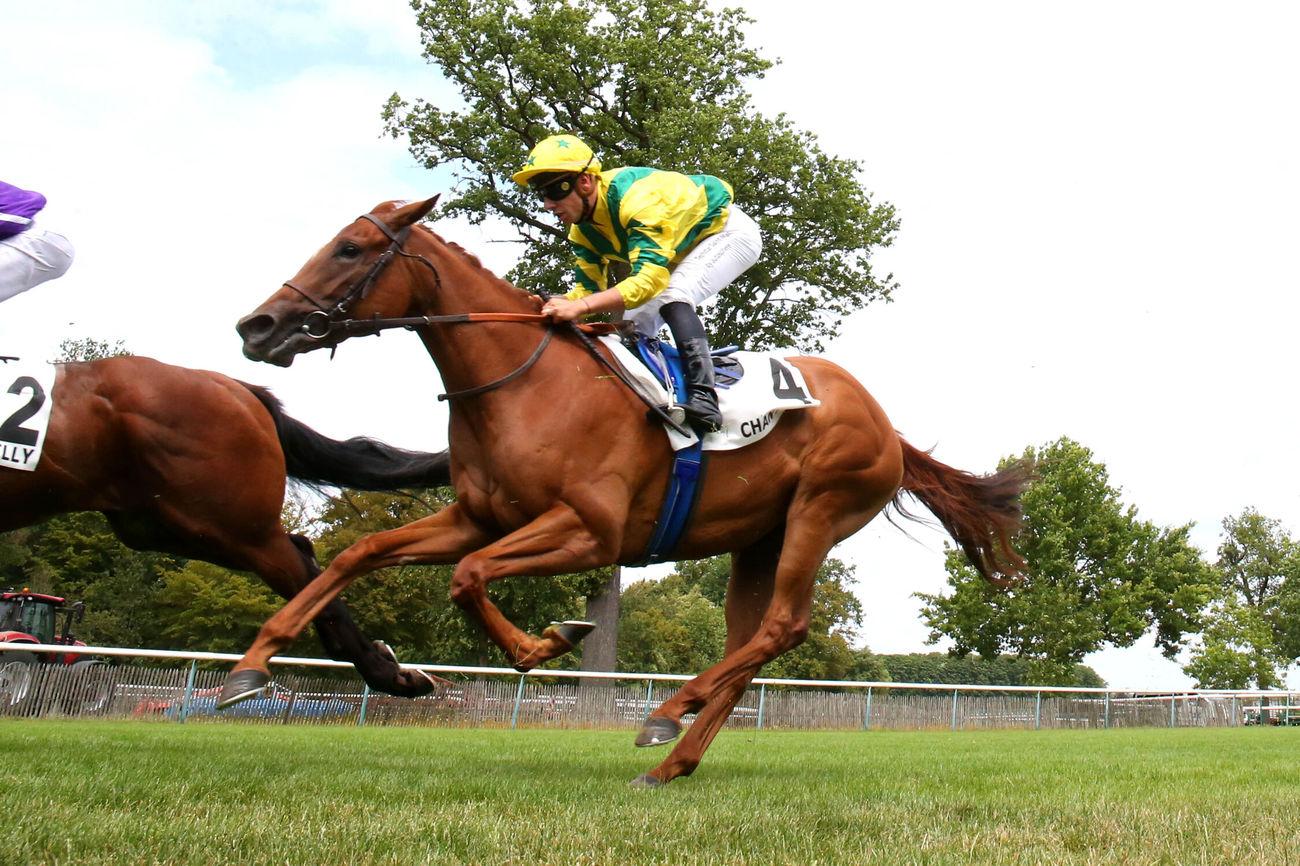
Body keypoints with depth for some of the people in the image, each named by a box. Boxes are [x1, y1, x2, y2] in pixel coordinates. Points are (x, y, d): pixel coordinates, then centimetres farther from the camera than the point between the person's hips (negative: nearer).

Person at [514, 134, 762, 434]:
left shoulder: (634, 198, -37)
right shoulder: (582, 232, -9)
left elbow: (650, 279, -45)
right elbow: (588, 289, -5)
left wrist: (580, 306, -53)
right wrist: (549, 307, -26)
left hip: (727, 230, -9)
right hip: (687, 249, 9)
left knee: (672, 297, -32)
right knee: (636, 322, 1)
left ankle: (703, 396, -38)